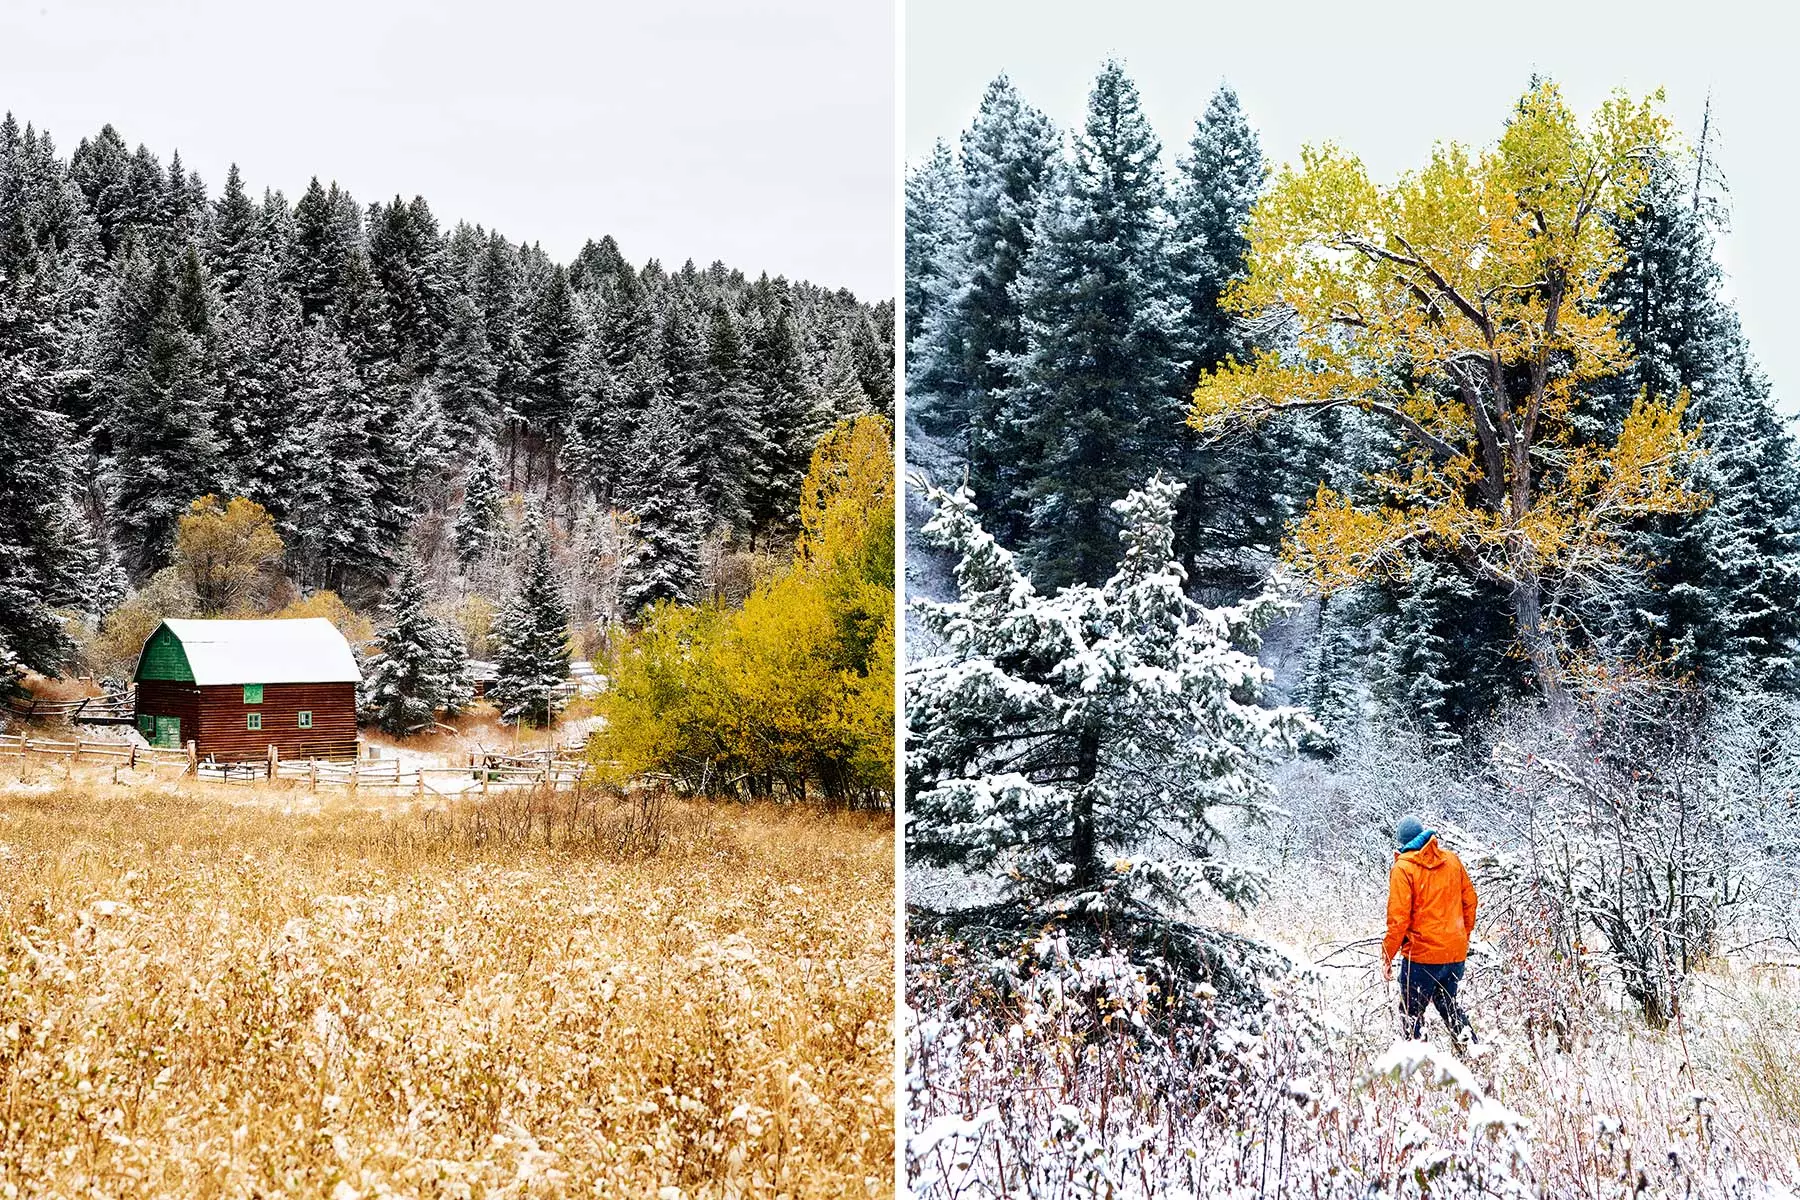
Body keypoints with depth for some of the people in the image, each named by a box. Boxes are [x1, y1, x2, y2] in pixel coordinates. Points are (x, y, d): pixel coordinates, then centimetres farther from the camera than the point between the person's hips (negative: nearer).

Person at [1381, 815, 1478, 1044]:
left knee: (1411, 1012, 7)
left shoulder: (1403, 868, -12)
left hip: (1422, 955, -6)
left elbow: (1398, 918, -15)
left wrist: (1387, 956, -7)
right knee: (1448, 1004, 26)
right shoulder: (1452, 860, 4)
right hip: (1456, 953, 6)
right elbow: (1469, 900, 11)